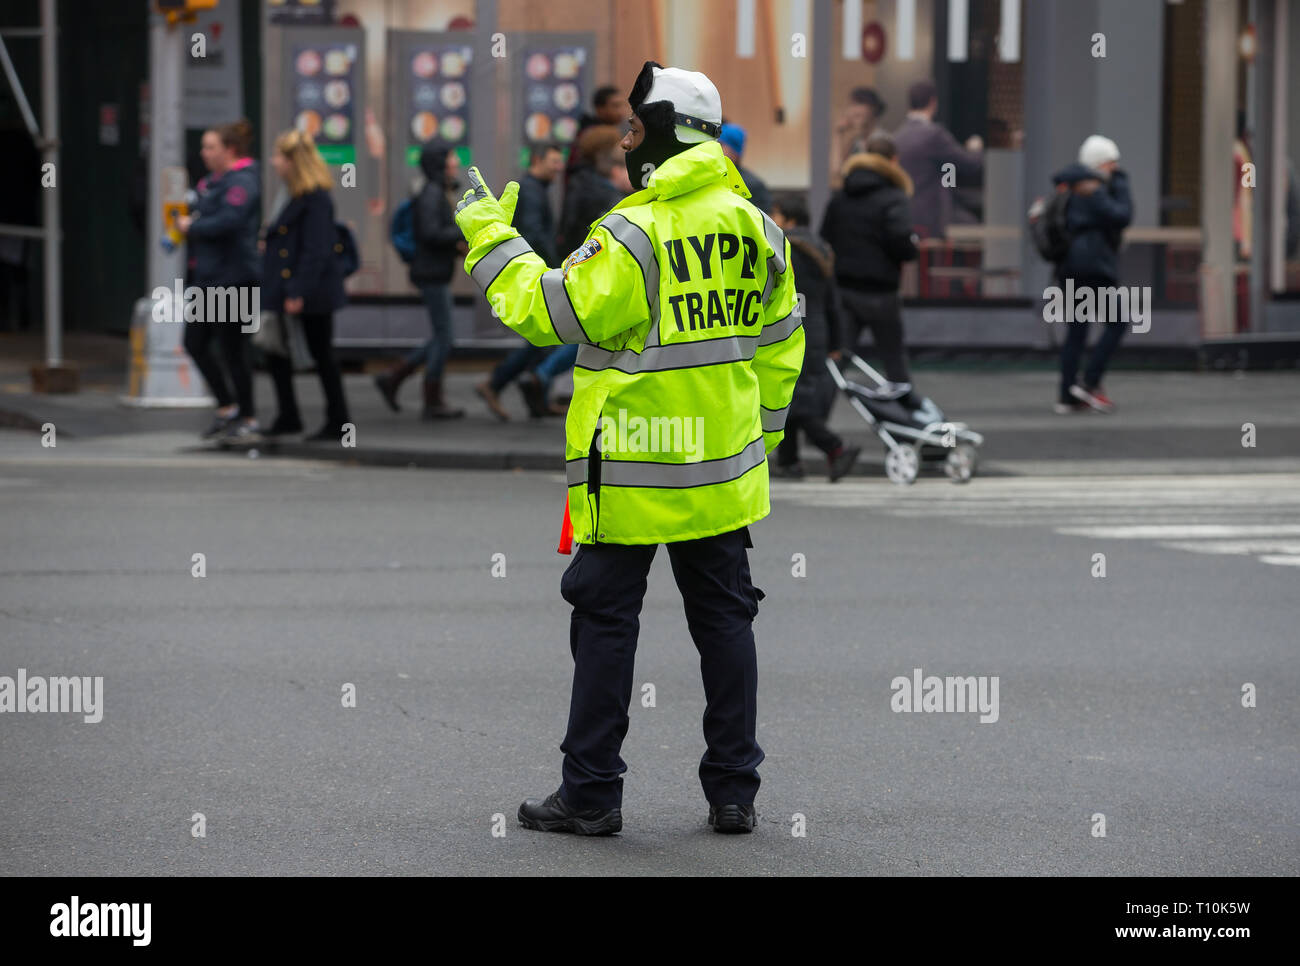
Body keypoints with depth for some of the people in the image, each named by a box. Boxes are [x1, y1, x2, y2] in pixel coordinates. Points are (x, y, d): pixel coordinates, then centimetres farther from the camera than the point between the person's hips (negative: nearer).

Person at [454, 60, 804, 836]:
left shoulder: (637, 235, -17)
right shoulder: (755, 229, 3)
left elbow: (546, 311, -12)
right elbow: (780, 346, 11)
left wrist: (489, 234, 0)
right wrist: (761, 436, 22)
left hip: (630, 474, -5)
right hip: (724, 472, 5)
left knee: (607, 622, 4)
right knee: (725, 618, 11)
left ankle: (593, 793, 7)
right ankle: (734, 791, 12)